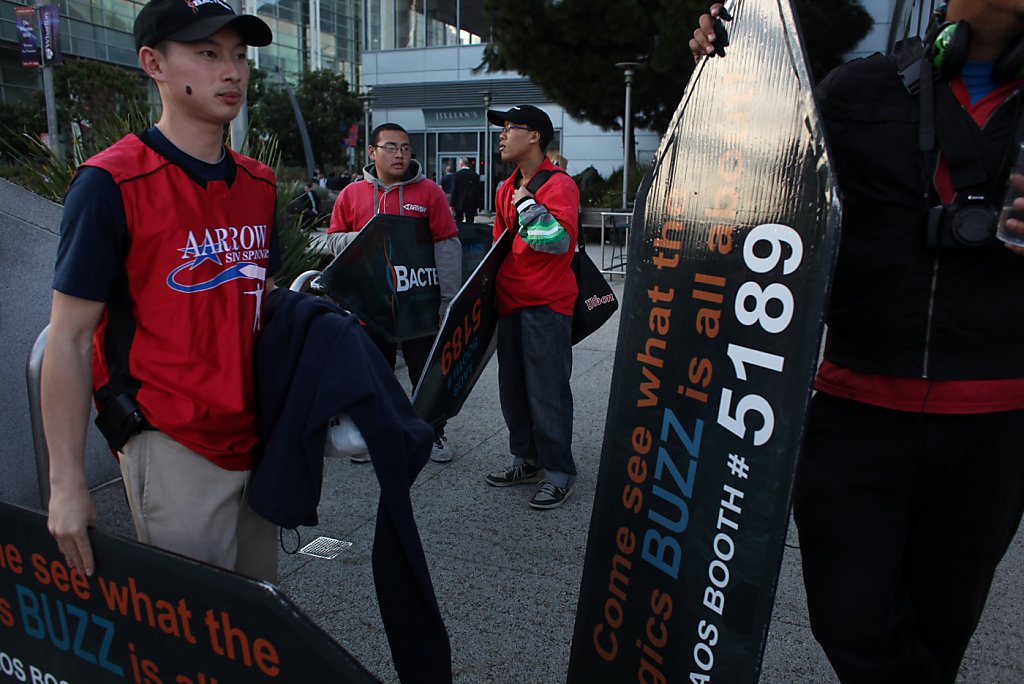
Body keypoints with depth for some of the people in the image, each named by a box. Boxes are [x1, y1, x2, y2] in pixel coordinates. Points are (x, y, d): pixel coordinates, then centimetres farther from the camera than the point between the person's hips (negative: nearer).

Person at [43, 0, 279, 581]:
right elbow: (70, 338, -10)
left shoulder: (259, 184, 7)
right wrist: (67, 482, -11)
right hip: (173, 446, -6)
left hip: (257, 438, 6)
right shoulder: (112, 183, -11)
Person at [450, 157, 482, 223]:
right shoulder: (475, 175, 1)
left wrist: (452, 205, -1)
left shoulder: (457, 174, -4)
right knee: (470, 223, 0)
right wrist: (477, 205, 7)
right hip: (471, 205, 1)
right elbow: (478, 190, 2)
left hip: (459, 204, -1)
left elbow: (453, 190, -5)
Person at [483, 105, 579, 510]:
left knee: (547, 392, -4)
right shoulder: (507, 189, 15)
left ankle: (559, 473, 9)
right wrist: (488, 285, 22)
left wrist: (527, 203, -18)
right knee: (513, 389, 14)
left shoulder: (559, 184, -10)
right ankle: (527, 460, 29)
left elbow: (558, 238, -27)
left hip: (545, 305, -9)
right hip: (510, 302, 9)